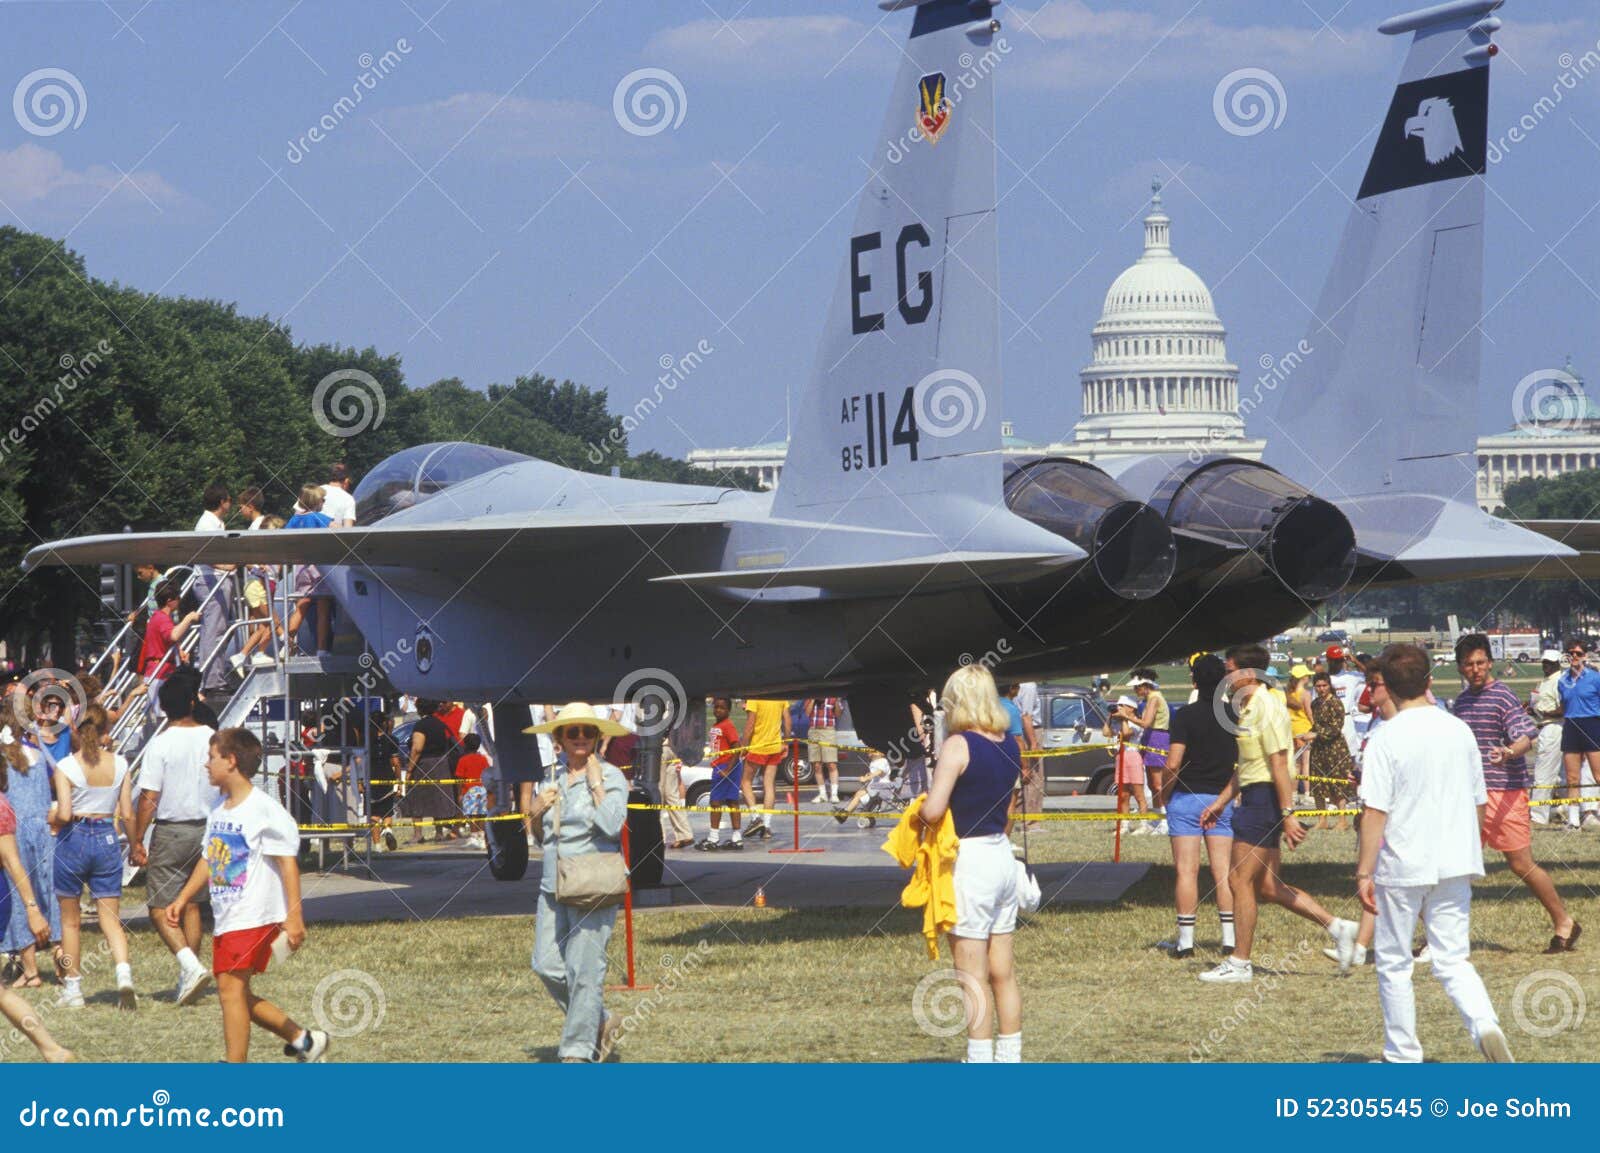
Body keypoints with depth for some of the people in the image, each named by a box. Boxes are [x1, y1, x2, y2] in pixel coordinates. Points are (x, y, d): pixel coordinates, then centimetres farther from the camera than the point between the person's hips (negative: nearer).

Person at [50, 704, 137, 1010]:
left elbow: (63, 814, -19)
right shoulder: (119, 764, -2)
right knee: (111, 918, 5)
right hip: (107, 840, 2)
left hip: (73, 839, -2)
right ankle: (124, 974, -20)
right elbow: (127, 813, 0)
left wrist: (53, 822, 3)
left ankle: (73, 988, 20)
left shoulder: (66, 767, -12)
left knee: (70, 920, 13)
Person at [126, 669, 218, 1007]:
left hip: (171, 831, -5)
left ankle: (191, 965, -20)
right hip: (207, 827, 5)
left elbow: (149, 799, -15)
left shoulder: (160, 744, -14)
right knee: (190, 903, 17)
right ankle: (187, 979, 18)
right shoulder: (212, 738, 0)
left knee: (160, 909, 0)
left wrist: (136, 842, -8)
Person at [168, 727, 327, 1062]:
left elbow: (287, 862, -14)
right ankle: (302, 1039, 23)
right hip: (226, 919, 9)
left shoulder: (264, 810, -12)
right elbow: (208, 861, 25)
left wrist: (294, 916, -19)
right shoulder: (218, 813, 13)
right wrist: (183, 899, 20)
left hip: (254, 918, -9)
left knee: (230, 986, -14)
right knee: (238, 994, 11)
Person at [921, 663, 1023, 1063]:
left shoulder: (958, 746, -16)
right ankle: (1010, 1058, 19)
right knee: (1003, 973, 13)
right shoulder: (1011, 745, 6)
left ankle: (980, 1062, 1)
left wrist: (920, 809, -1)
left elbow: (932, 811, -21)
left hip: (969, 861, -7)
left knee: (973, 980, -2)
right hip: (1003, 857, 7)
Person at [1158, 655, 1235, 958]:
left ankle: (1186, 939, -1)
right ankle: (1230, 937, 4)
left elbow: (1173, 764, -15)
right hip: (1223, 799, 4)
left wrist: (1164, 795, -1)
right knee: (1223, 871, 6)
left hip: (1187, 799, -4)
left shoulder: (1186, 715, -11)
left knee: (1186, 870, -1)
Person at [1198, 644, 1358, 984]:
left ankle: (1239, 964, 3)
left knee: (1240, 880, -4)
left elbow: (1279, 764, -20)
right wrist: (1221, 802, 29)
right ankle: (1337, 927, 13)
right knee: (1266, 886, 10)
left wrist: (1287, 815, -22)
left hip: (1266, 797, -10)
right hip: (1253, 797, 10)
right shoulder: (1248, 707, 17)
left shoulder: (1266, 707, -15)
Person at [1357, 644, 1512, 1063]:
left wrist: (1364, 872, -11)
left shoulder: (1386, 738, -12)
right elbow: (1479, 803, 12)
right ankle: (1485, 1025, -17)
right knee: (1452, 960, 9)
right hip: (1455, 864, 4)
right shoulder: (1459, 730, 4)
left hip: (1402, 867, -4)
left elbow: (1375, 811, -15)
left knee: (1394, 963, 10)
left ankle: (1403, 1056, 15)